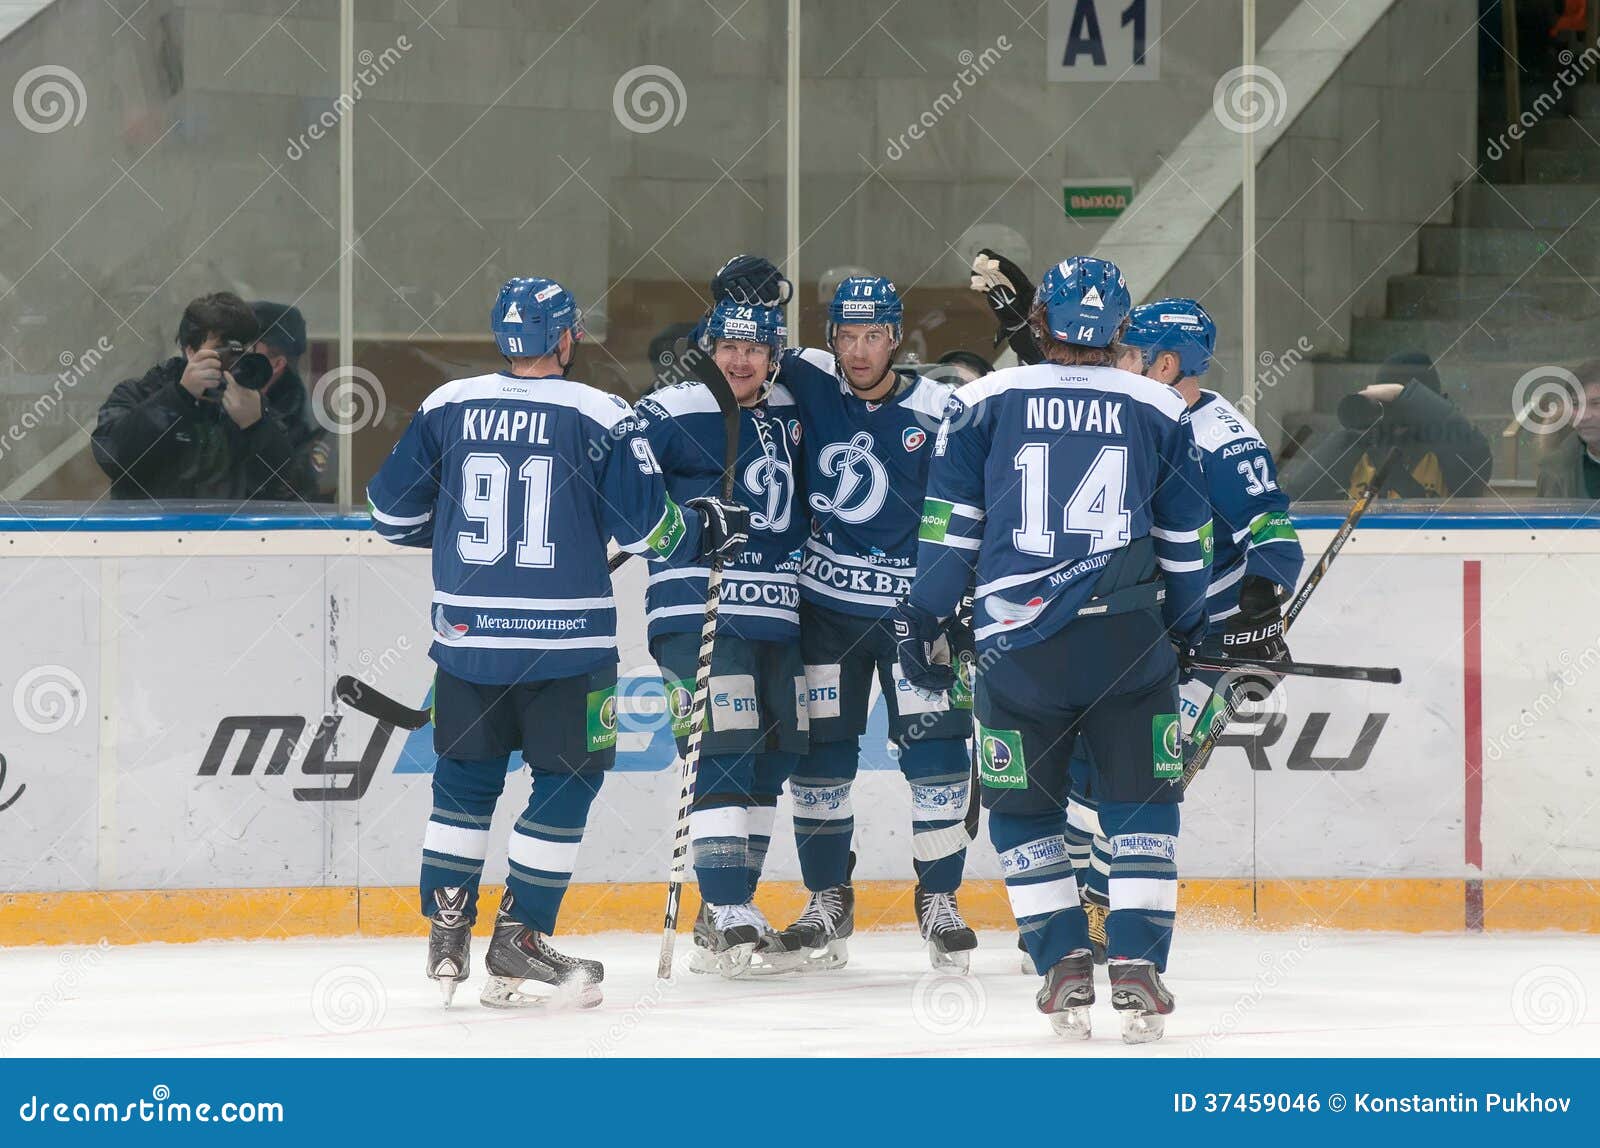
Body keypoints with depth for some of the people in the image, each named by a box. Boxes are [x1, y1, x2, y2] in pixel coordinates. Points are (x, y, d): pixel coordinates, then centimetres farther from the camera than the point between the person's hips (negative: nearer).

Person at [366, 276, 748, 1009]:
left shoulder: (448, 407, 2)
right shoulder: (601, 418, -7)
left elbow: (392, 511, 8)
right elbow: (646, 527, -7)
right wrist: (706, 530, 13)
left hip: (466, 637, 4)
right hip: (565, 642, -4)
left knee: (466, 778, 17)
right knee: (566, 782, 7)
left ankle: (445, 937, 15)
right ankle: (519, 942, 2)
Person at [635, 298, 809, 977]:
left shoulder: (789, 414, 13)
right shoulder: (672, 414, -7)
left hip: (776, 614, 7)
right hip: (698, 610, -7)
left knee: (771, 760, 8)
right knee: (723, 755, -15)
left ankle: (727, 915, 17)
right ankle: (728, 921, -18)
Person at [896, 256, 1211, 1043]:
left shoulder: (983, 402, 5)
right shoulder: (1160, 411, 8)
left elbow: (949, 529, 4)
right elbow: (1187, 542, 14)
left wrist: (921, 619, 13)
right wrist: (1189, 631, 28)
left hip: (1018, 643, 0)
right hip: (1128, 638, 0)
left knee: (1022, 806, 13)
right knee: (1142, 801, 10)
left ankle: (1064, 964, 3)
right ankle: (1136, 964, -3)